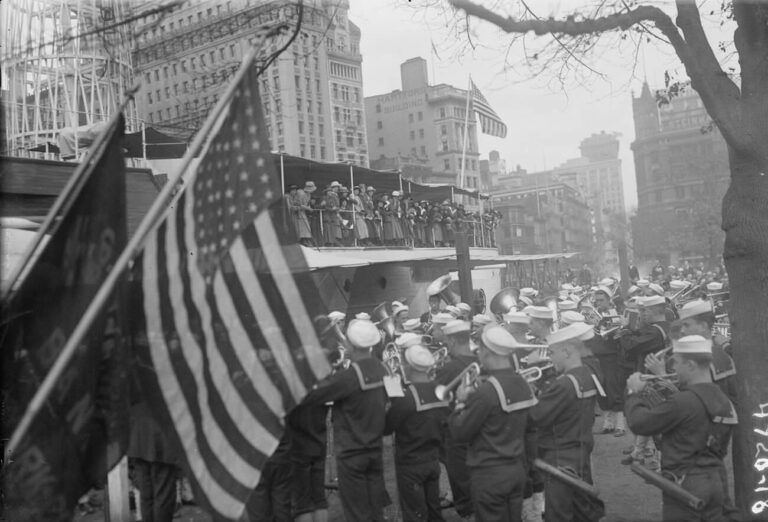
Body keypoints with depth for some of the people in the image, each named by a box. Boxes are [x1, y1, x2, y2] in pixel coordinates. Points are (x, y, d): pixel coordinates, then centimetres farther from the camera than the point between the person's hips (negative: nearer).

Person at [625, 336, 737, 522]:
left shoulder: (684, 401, -22)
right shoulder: (724, 401, 6)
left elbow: (640, 423, -16)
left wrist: (634, 393, -1)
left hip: (685, 485, -8)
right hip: (714, 482, 8)